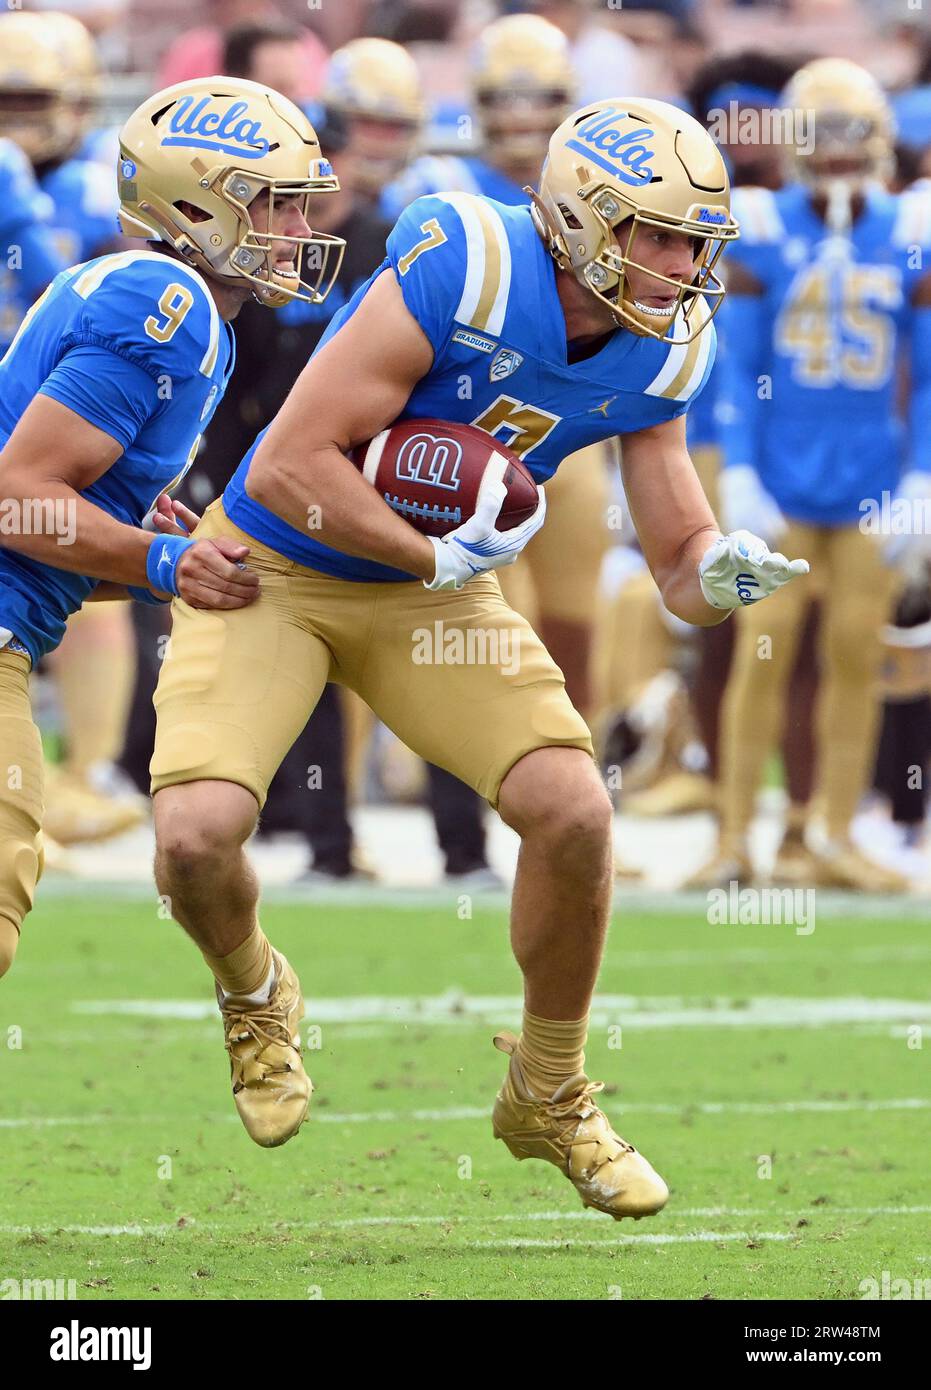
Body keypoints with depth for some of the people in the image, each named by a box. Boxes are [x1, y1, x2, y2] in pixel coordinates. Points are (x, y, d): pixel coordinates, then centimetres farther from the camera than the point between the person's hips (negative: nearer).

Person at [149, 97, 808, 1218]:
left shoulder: (659, 352, -8)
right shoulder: (464, 272, -29)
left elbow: (680, 570, -2)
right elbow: (289, 466, -27)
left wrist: (723, 573, -25)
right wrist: (439, 558, -26)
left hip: (430, 597, 5)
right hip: (272, 568, -5)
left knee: (573, 814, -11)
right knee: (196, 836, -23)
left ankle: (549, 1098, 14)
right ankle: (254, 996, 15)